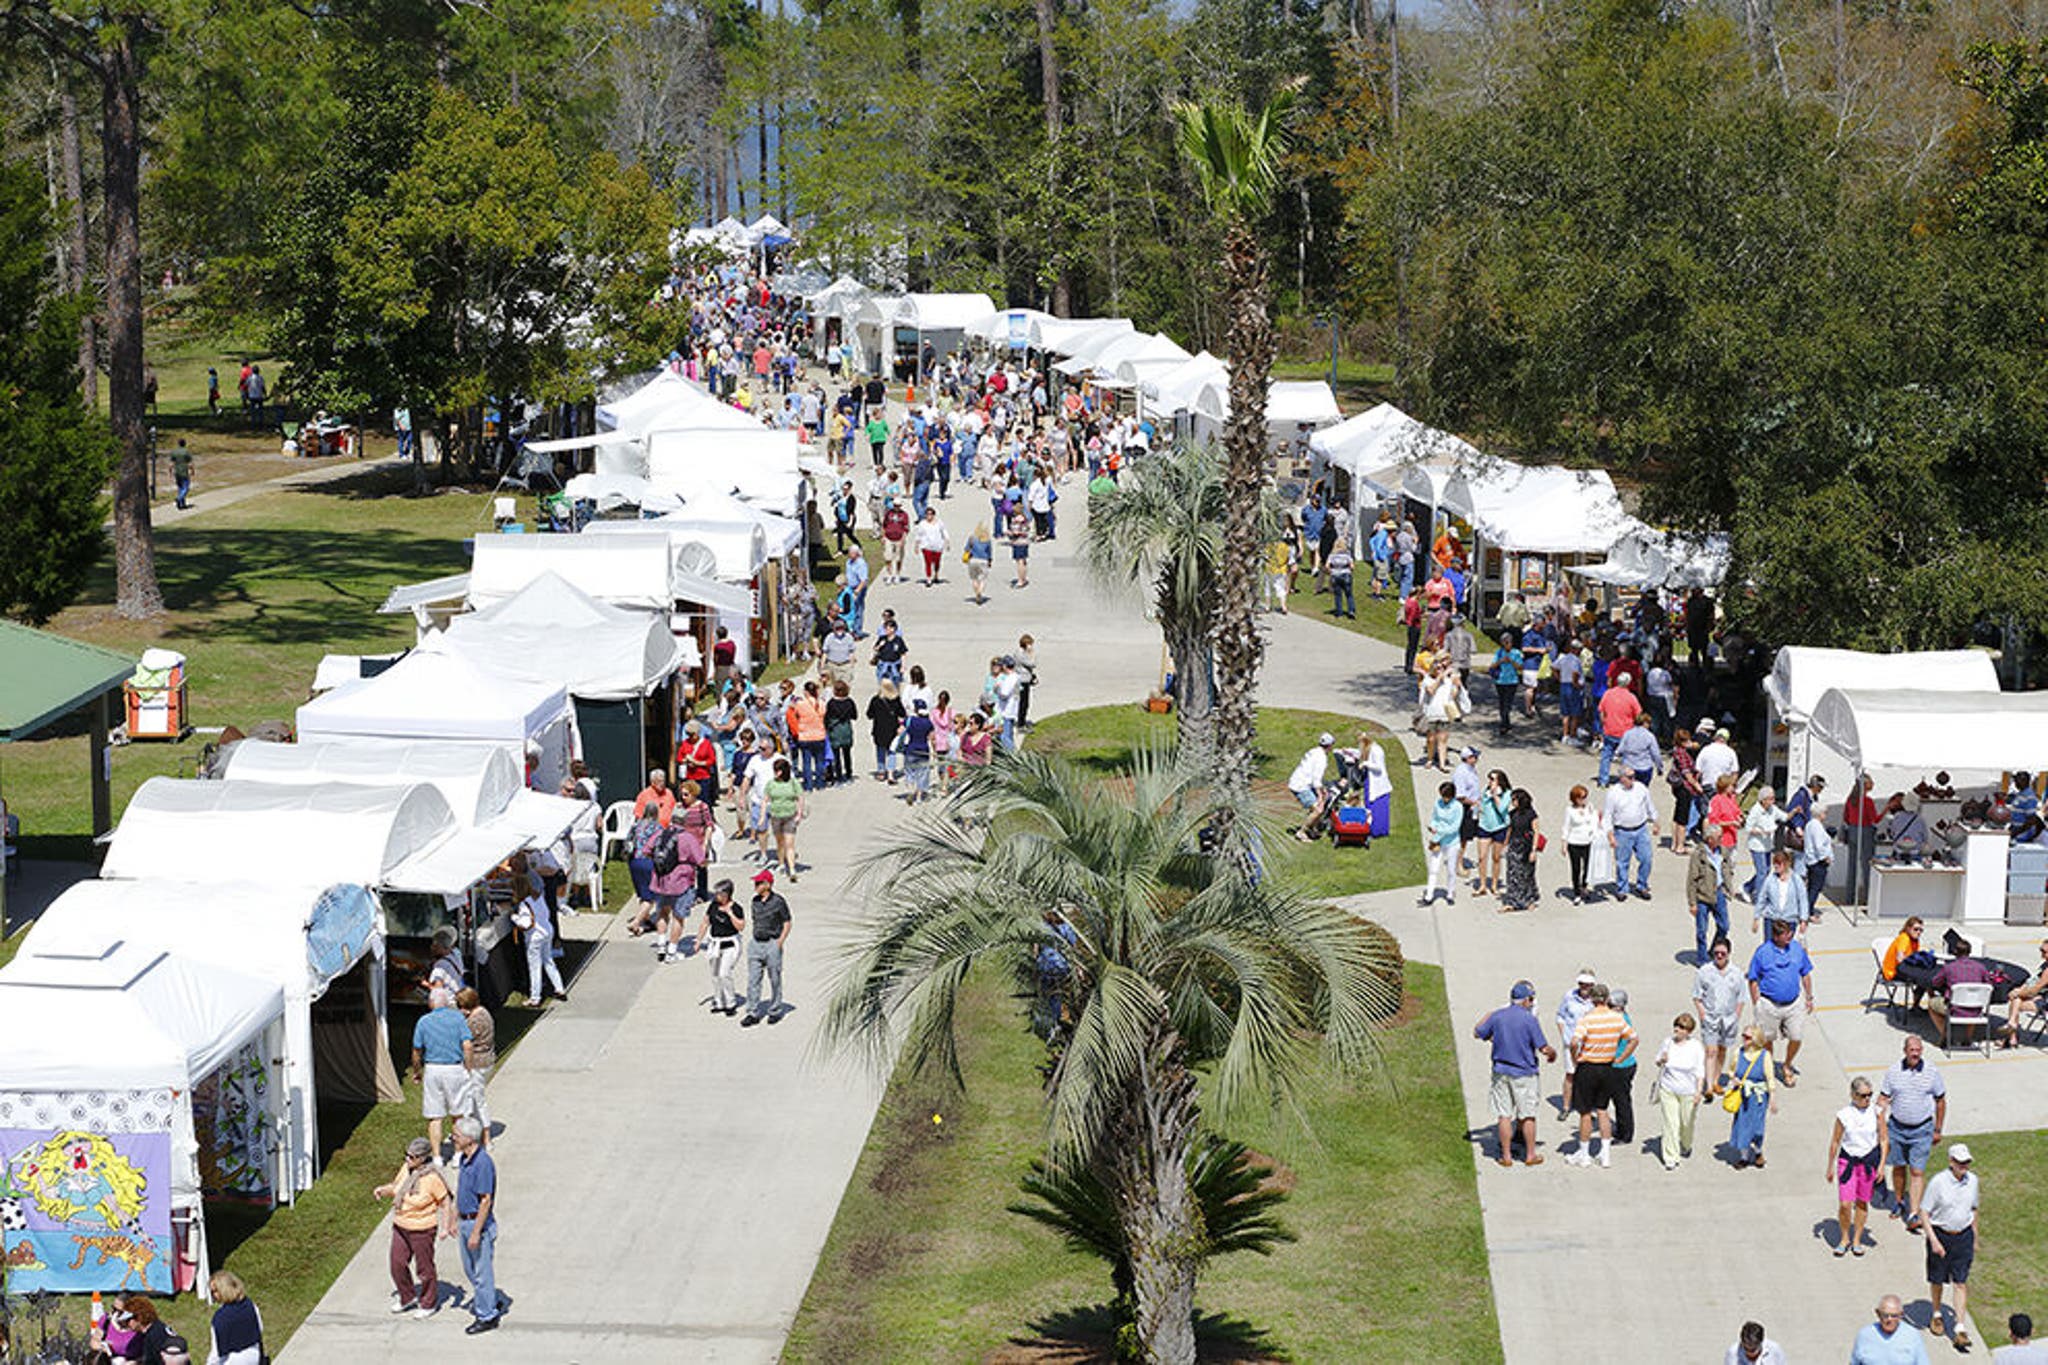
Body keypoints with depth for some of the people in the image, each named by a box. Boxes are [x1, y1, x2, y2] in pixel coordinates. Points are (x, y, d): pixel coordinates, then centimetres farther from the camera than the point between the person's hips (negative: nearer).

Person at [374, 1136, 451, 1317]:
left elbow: (444, 1202, -14)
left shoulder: (432, 1178, -24)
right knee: (397, 1264, 14)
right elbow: (395, 1187, 11)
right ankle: (407, 1298, 37)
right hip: (400, 1227, 6)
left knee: (424, 1268, 11)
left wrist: (445, 1226, -18)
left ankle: (429, 1304, 31)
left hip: (422, 1230, -6)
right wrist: (383, 1190, -9)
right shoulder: (406, 1168, -6)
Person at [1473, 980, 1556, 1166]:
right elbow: (1544, 1048, -11)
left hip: (1501, 1072, 3)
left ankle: (1506, 1156, 10)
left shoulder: (1497, 1016, -2)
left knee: (1504, 1115, 7)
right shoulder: (1529, 1019, -13)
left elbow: (1477, 1033, 10)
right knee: (1528, 1116, 9)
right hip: (1524, 1074, -3)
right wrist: (1553, 1054, 10)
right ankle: (1530, 1154, 16)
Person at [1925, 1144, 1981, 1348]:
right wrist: (1934, 1240, -18)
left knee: (1961, 1283, -2)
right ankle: (1936, 1315, 37)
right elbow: (1924, 1213, -11)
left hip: (1964, 1236, 3)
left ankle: (1960, 1330, -2)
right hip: (1940, 1235, -3)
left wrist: (1975, 1239, 18)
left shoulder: (1972, 1180, -1)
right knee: (1937, 1280, 11)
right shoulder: (1938, 1182, -16)